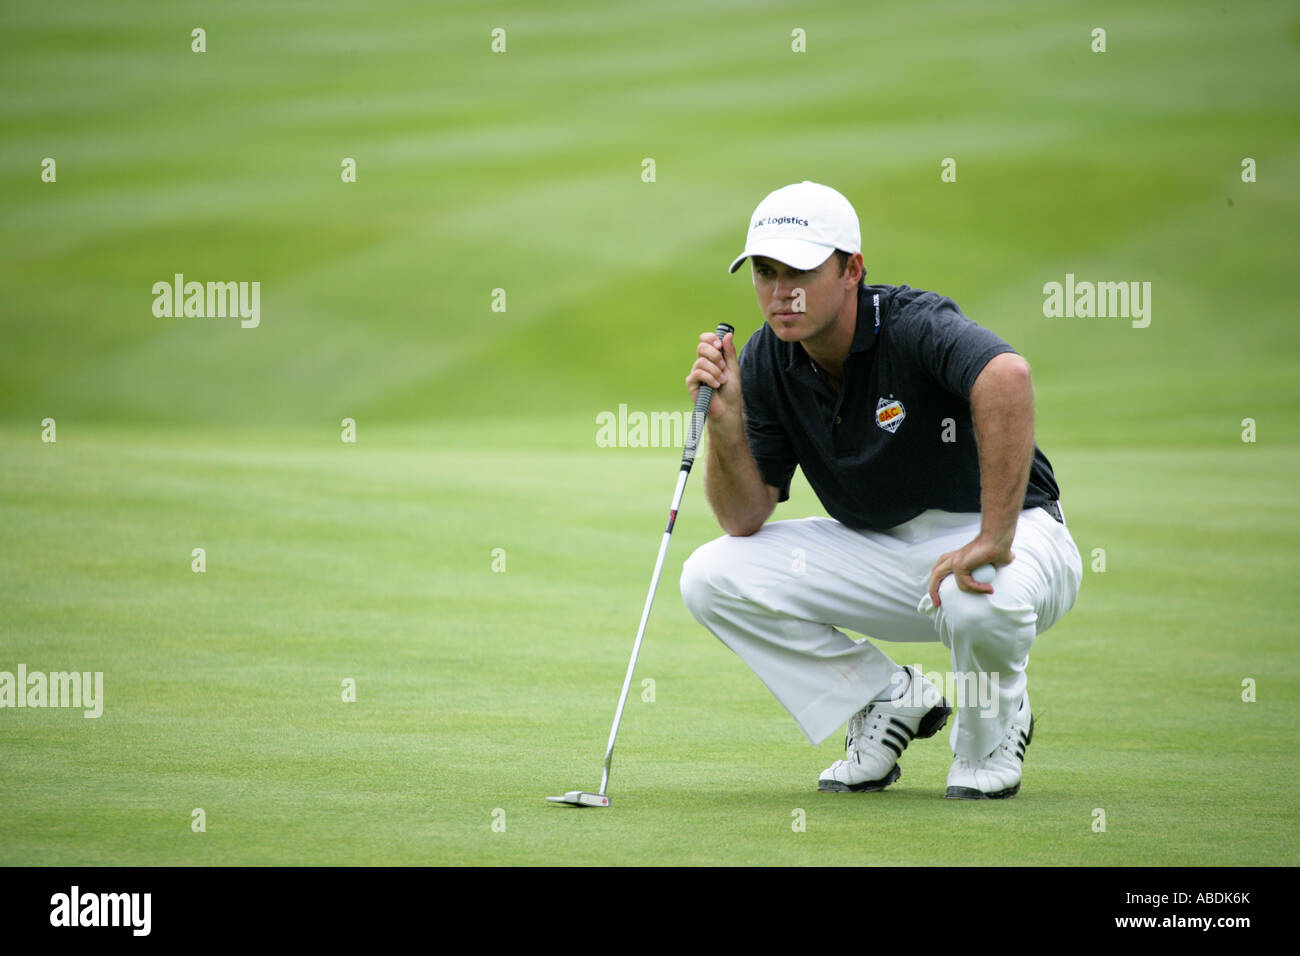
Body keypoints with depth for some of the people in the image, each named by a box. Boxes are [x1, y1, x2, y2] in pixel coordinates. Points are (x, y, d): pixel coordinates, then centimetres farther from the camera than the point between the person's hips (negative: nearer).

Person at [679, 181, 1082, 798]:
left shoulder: (914, 327, -25)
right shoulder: (766, 363, -5)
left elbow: (1006, 377, -48)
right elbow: (745, 519, -4)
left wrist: (993, 542, -48)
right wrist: (725, 419, -22)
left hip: (1010, 534, -6)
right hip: (878, 551, 6)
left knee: (980, 600, -42)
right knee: (711, 578, -12)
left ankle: (992, 730, -4)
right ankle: (889, 701, 6)